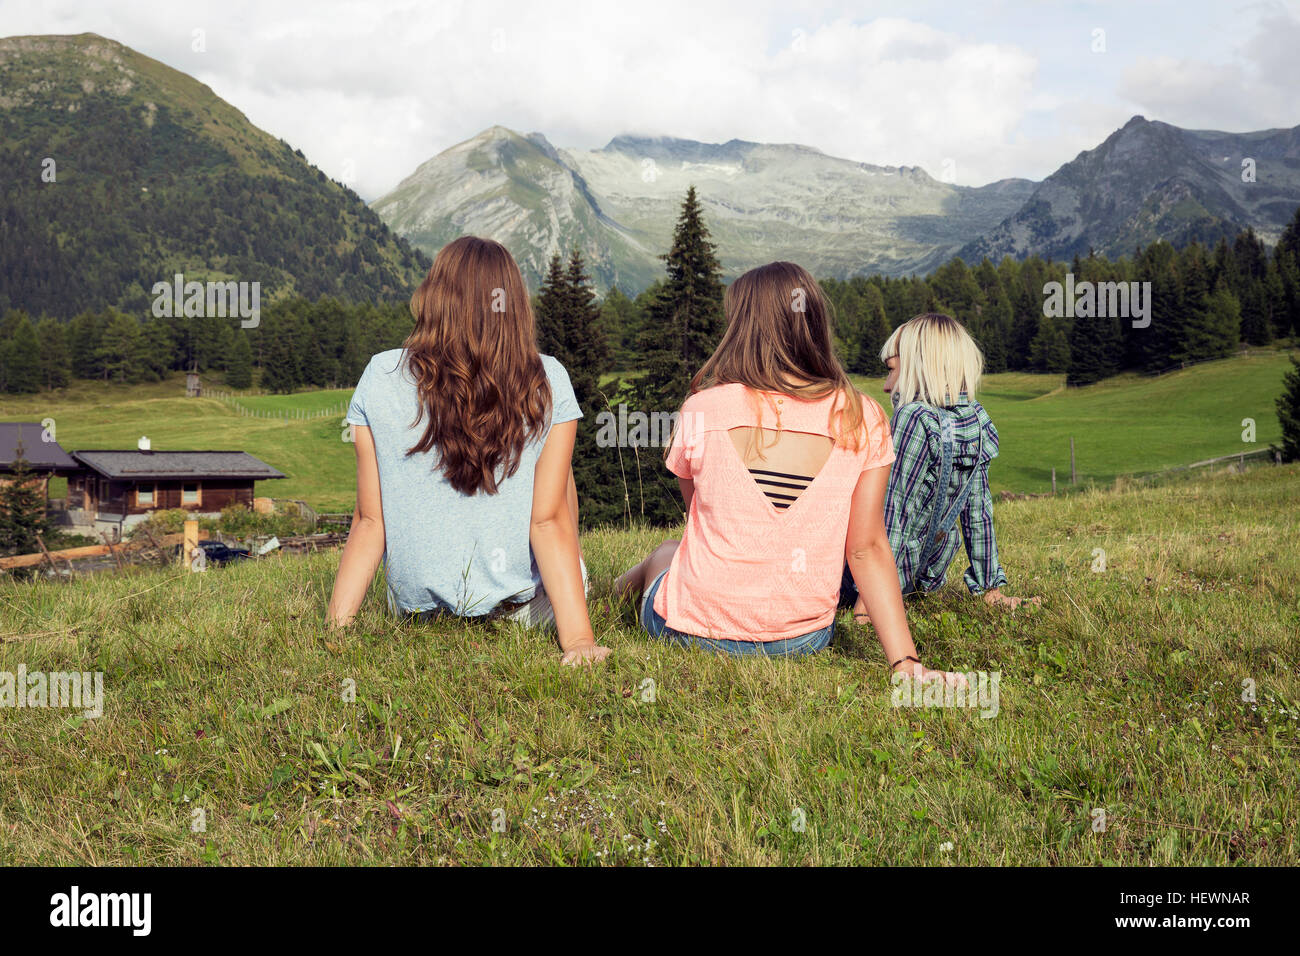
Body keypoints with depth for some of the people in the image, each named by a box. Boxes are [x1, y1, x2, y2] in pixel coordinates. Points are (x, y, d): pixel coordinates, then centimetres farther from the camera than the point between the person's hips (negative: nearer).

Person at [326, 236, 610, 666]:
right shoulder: (547, 382, -13)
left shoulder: (381, 377, -10)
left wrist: (334, 629, -3)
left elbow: (369, 521, -10)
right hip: (524, 609, -1)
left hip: (417, 611, 2)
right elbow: (550, 520, -18)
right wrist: (578, 638, -17)